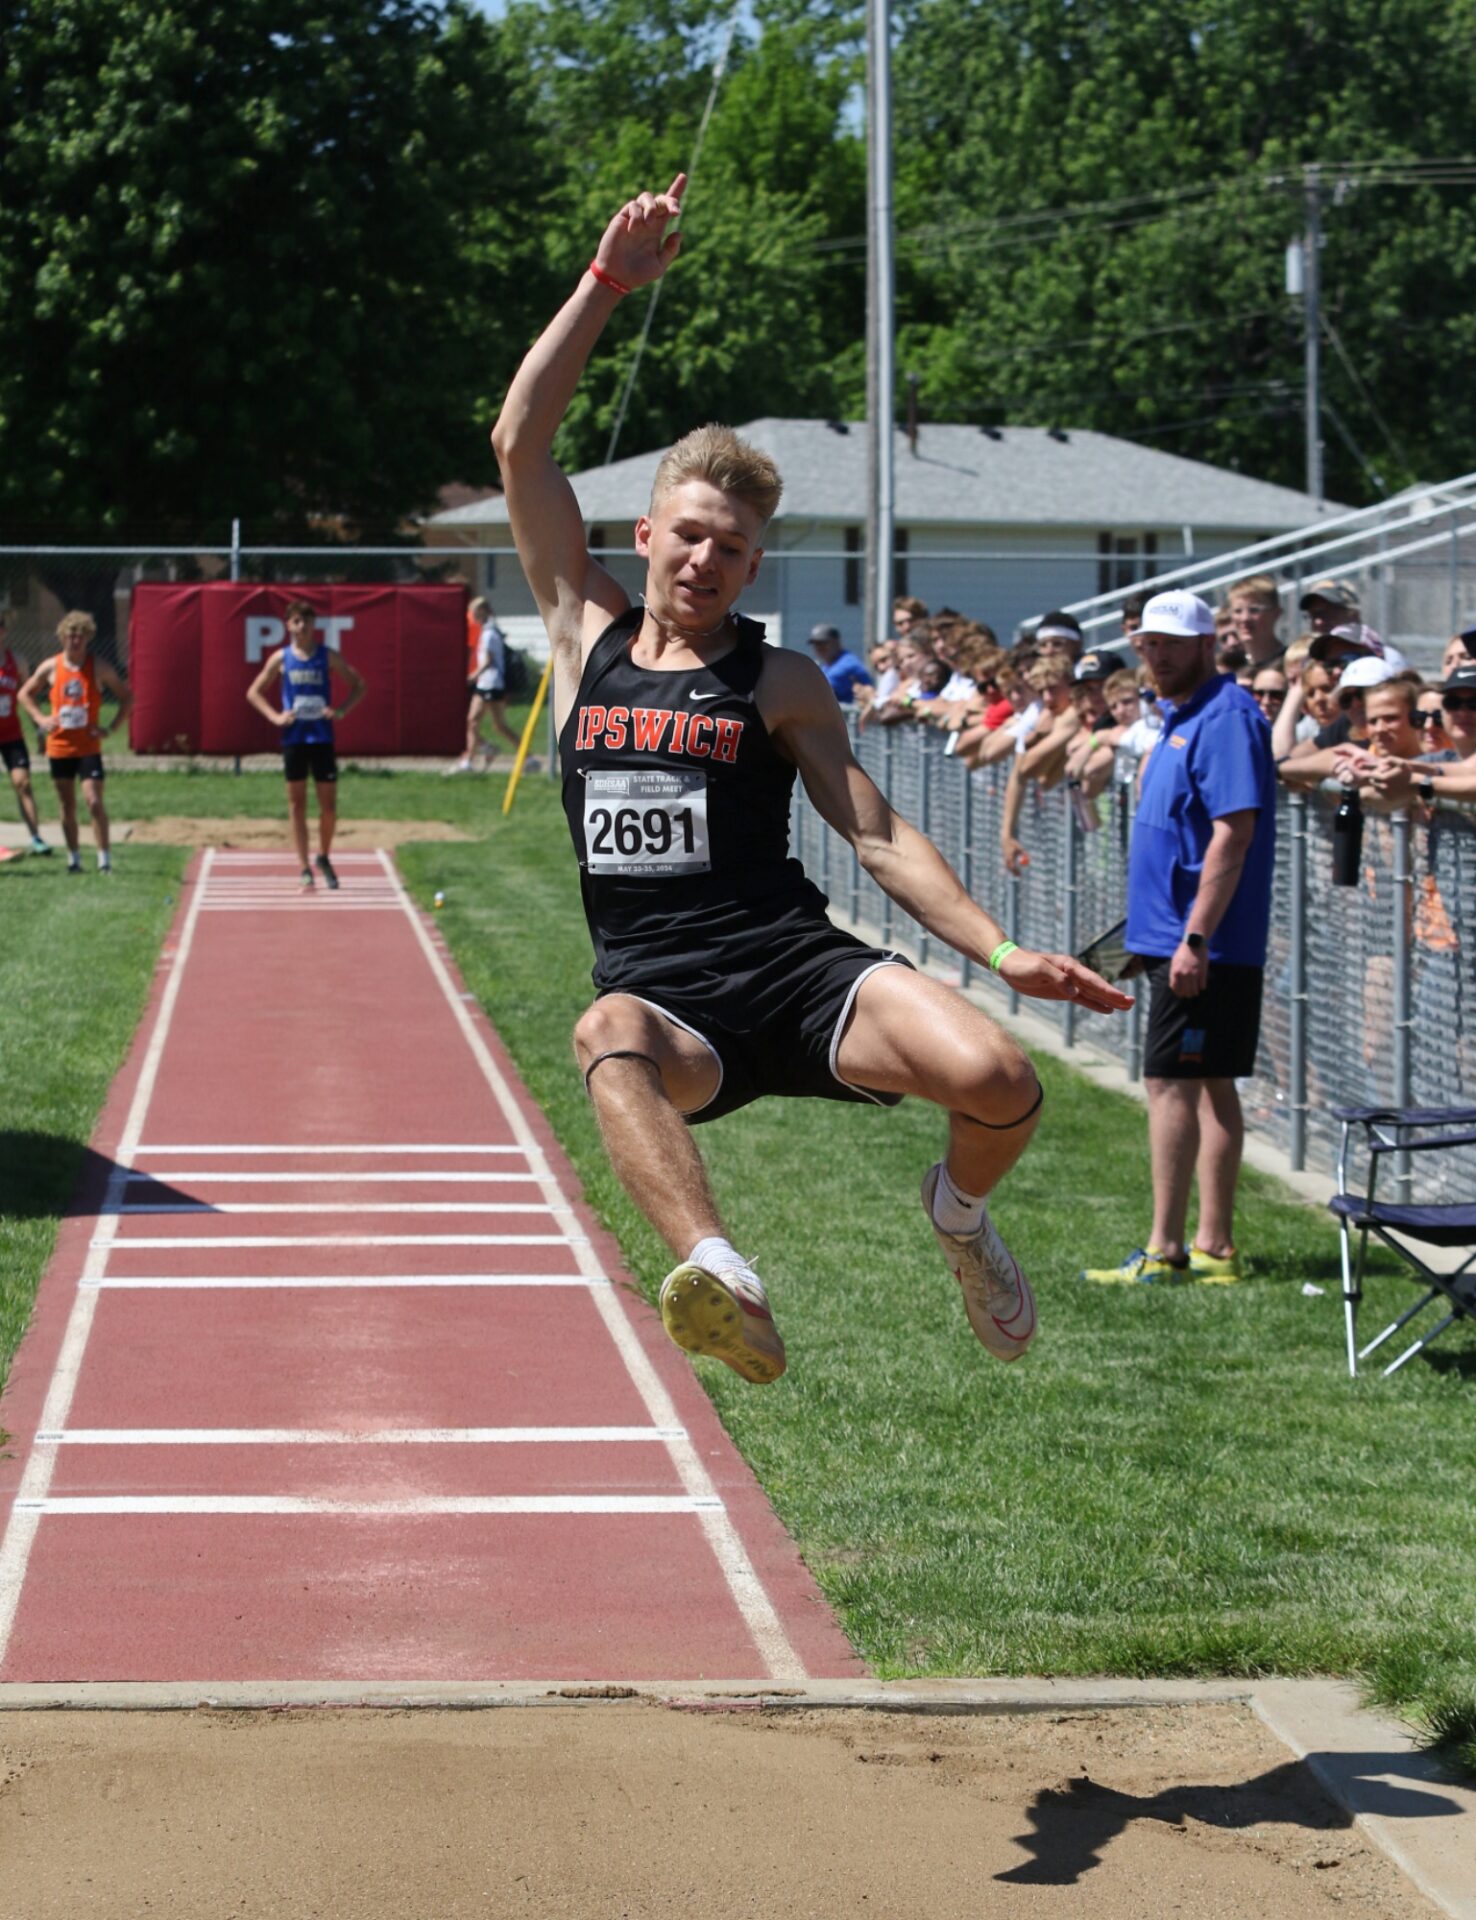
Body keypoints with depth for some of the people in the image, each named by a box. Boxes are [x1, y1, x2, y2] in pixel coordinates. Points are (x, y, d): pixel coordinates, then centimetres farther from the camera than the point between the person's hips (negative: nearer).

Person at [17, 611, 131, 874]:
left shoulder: (99, 668, -3)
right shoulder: (50, 667, 2)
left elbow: (127, 697, 5)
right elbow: (25, 694, 16)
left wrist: (110, 728, -6)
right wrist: (40, 719, 0)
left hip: (89, 746, -2)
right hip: (59, 747, 2)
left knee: (94, 801, -14)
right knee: (67, 806, 8)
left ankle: (105, 859, -9)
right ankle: (73, 859, 18)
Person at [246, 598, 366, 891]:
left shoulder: (328, 657, 1)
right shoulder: (281, 658, 2)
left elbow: (359, 686, 8)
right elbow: (254, 692, 10)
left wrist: (341, 711, -6)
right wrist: (275, 716, -5)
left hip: (323, 737, 0)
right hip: (293, 738, 0)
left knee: (329, 805, 1)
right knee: (297, 804, 1)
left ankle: (324, 857, 25)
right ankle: (304, 870, 5)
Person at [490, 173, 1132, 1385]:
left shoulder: (780, 682, 10)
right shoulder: (588, 637, 14)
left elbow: (878, 833, 8)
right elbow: (520, 444, 9)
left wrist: (996, 948, -5)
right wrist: (608, 282, 6)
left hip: (798, 967, 0)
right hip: (670, 1002, 0)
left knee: (997, 1080, -24)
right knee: (609, 1037, -39)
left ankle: (961, 1214, 13)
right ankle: (720, 1278, -59)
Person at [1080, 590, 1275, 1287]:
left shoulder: (1226, 718, -15)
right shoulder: (1181, 716, 16)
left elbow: (1233, 833, -22)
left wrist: (1195, 937, -26)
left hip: (1203, 944, -10)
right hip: (1182, 940, 10)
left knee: (1170, 1084, -9)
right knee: (1209, 1086, 11)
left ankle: (1164, 1251, -8)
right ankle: (1213, 1246, 16)